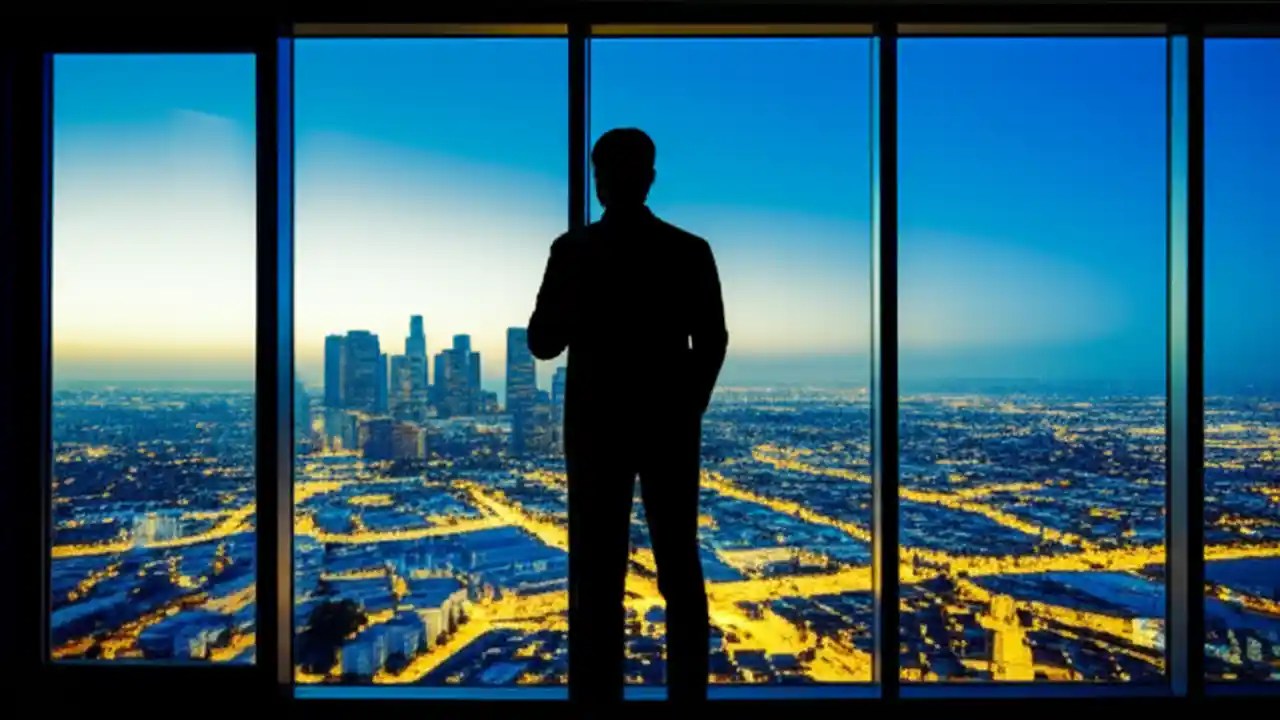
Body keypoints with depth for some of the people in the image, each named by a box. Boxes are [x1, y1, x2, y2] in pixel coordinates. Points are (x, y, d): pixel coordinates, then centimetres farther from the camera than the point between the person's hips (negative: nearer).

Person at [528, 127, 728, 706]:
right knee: (680, 573, 12)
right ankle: (688, 690, 18)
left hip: (598, 428, -2)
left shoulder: (574, 250, -7)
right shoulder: (690, 251, -2)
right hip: (670, 428, 2)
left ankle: (600, 692, 7)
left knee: (598, 577, 4)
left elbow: (542, 343, -3)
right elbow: (711, 343, 2)